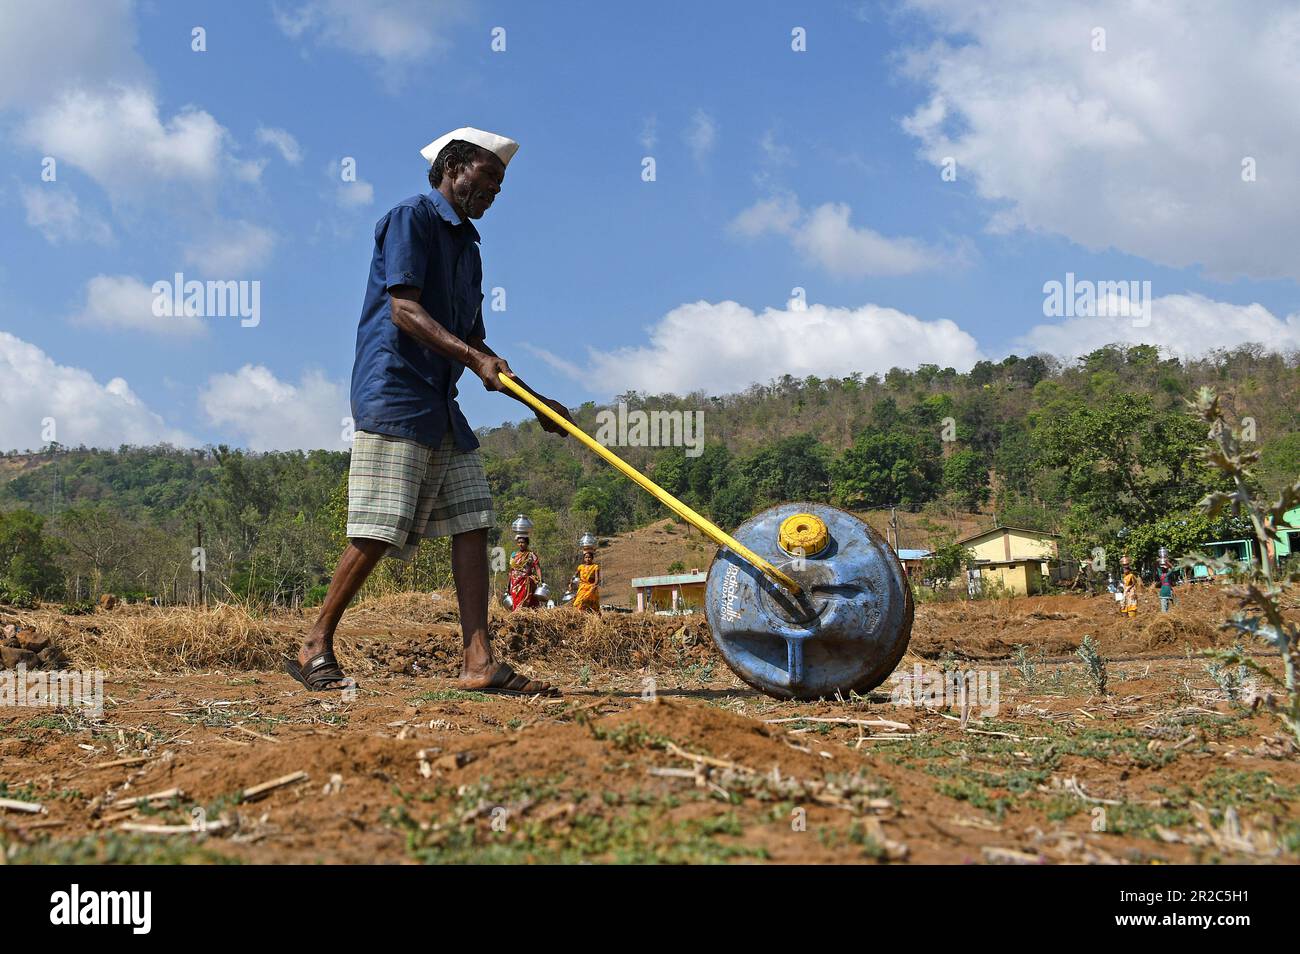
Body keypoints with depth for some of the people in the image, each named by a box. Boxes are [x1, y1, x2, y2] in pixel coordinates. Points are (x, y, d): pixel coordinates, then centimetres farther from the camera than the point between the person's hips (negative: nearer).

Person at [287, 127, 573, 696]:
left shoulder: (467, 246, 23)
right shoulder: (411, 218, -3)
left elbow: (473, 342, 23)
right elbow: (403, 309, -16)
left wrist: (537, 403, 17)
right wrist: (474, 357, -25)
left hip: (441, 405, 9)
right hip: (392, 396, -9)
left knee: (471, 522, 0)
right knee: (378, 533, -10)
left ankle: (478, 663, -2)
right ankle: (315, 649, 4)